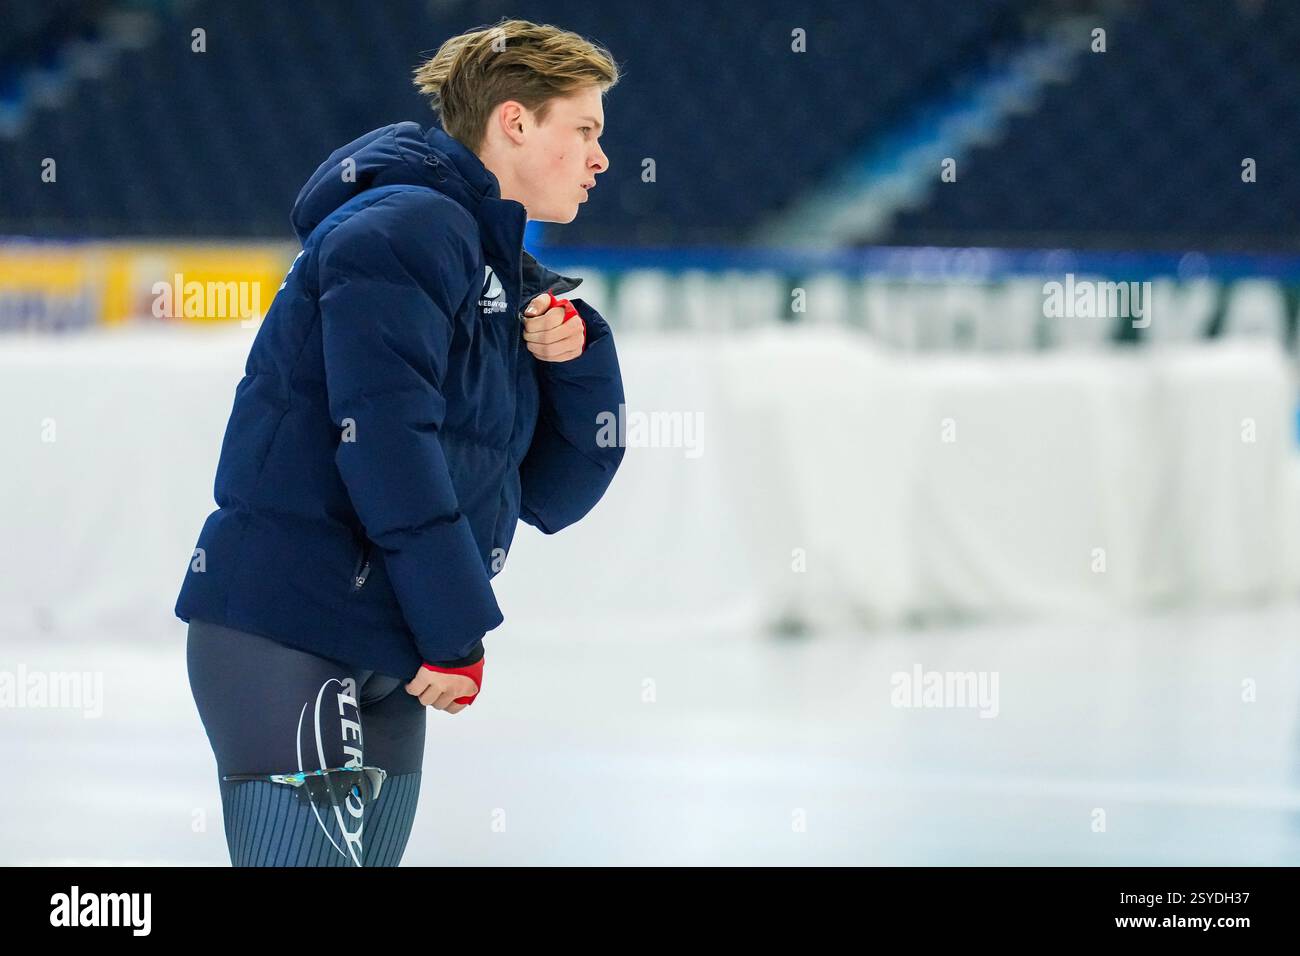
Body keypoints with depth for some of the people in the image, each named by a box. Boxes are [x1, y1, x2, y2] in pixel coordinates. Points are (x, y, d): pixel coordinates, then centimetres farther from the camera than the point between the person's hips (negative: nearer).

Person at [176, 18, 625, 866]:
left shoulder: (508, 280, 19)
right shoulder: (409, 229, -10)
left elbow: (554, 494, 18)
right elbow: (386, 441, -20)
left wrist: (578, 357, 1)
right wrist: (456, 633, -17)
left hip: (385, 664, 10)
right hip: (291, 638, -10)